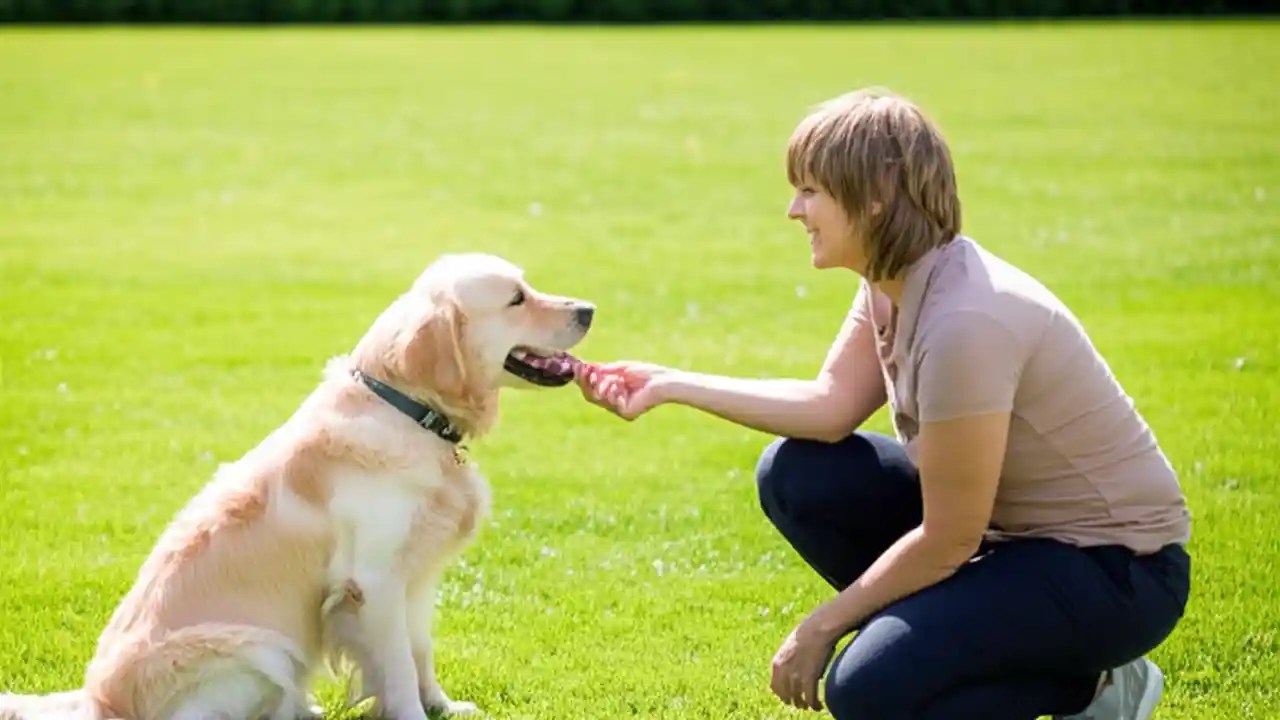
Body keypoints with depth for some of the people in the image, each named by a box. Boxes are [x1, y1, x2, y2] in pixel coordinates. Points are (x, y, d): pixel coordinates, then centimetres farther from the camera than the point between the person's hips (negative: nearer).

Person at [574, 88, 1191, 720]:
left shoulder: (964, 322, -30)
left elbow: (948, 542, -25)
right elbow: (831, 404, 0)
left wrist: (822, 626, -14)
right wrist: (669, 385, -3)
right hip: (1011, 525, 9)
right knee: (793, 476, 1)